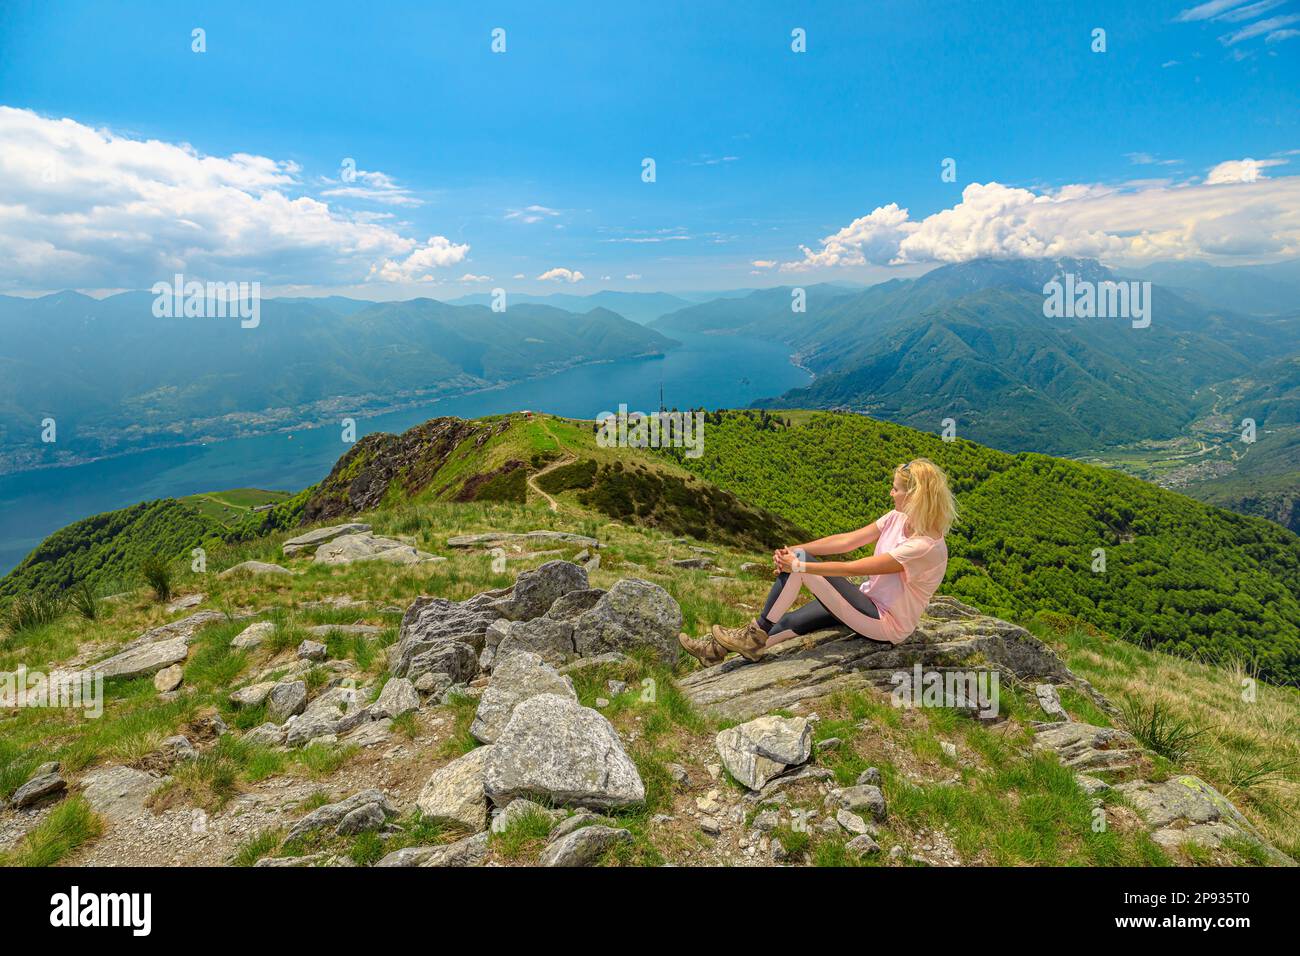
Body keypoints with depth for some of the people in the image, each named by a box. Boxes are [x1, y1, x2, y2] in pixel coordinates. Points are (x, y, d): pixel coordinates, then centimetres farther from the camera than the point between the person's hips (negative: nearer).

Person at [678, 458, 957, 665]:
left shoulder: (926, 547, -26)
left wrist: (798, 565, -21)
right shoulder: (897, 519, -1)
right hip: (870, 603, 8)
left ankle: (757, 634, -4)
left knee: (800, 563, -17)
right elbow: (846, 541, -4)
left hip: (887, 624, -8)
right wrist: (792, 551, -12)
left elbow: (850, 568, -26)